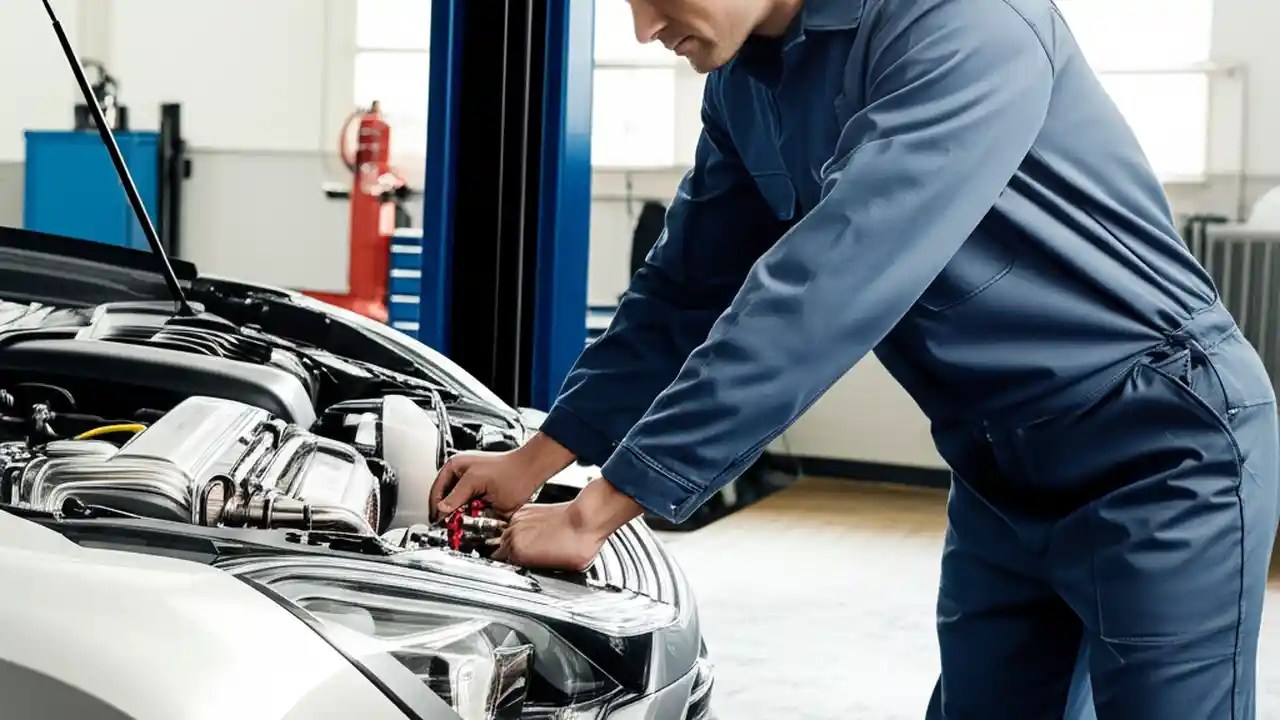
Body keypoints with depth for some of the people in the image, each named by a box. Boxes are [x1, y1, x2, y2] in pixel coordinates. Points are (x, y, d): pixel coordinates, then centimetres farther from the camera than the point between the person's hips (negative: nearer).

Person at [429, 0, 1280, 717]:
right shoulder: (744, 83, 0)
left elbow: (822, 293, -33)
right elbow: (686, 291, 11)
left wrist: (599, 508, -31)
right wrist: (534, 462, 5)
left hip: (1166, 451, -7)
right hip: (1002, 473, 8)